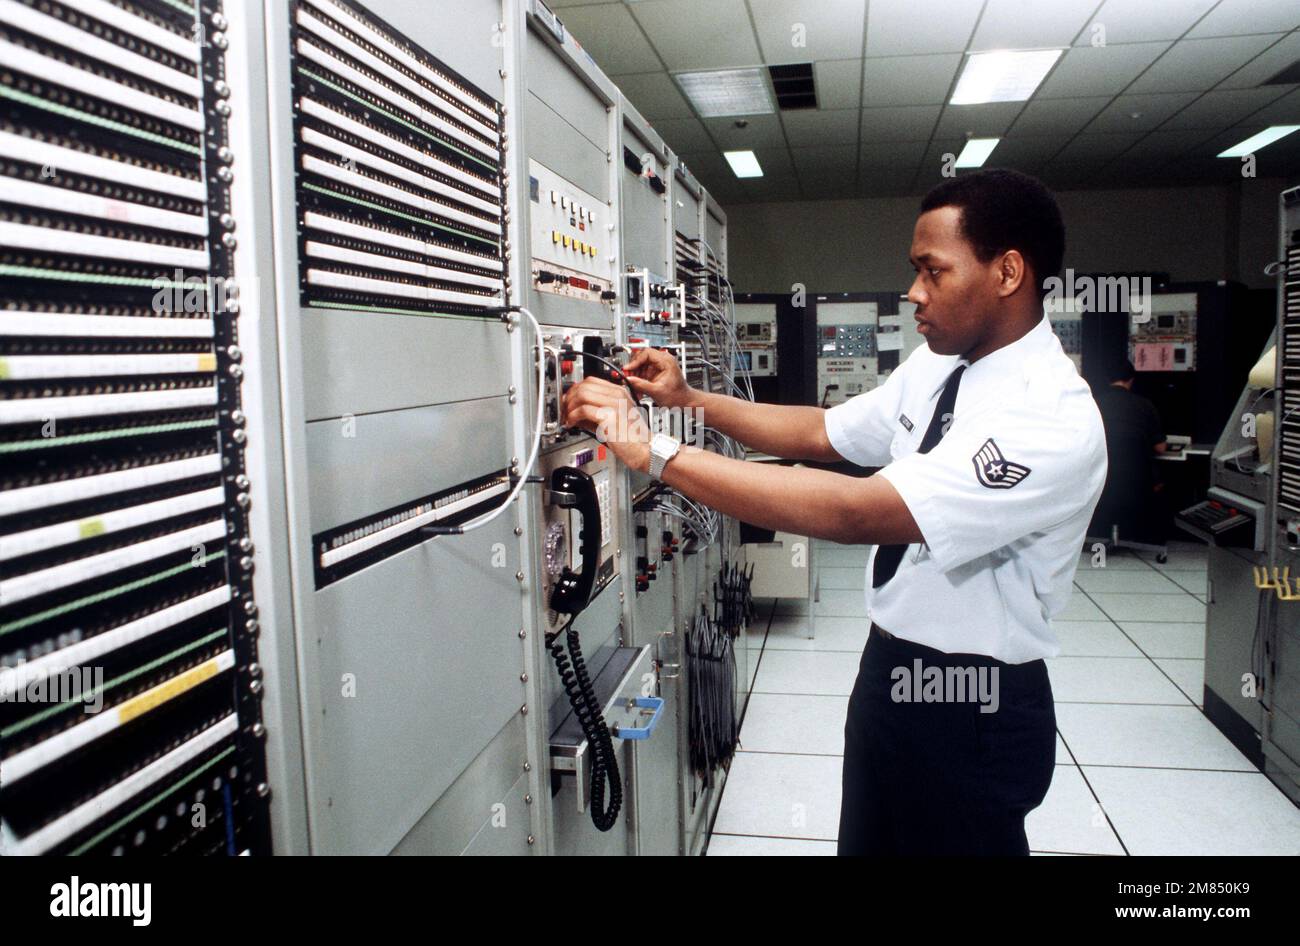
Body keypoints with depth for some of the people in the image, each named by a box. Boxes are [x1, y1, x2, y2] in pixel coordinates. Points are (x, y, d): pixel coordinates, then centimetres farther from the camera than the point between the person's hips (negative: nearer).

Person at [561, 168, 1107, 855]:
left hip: (969, 709, -7)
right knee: (866, 841, 24)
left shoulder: (1054, 418, -28)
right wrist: (687, 399, -4)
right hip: (888, 667, 8)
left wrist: (654, 450, -36)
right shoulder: (934, 365, 0)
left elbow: (855, 513, -37)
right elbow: (821, 432, 8)